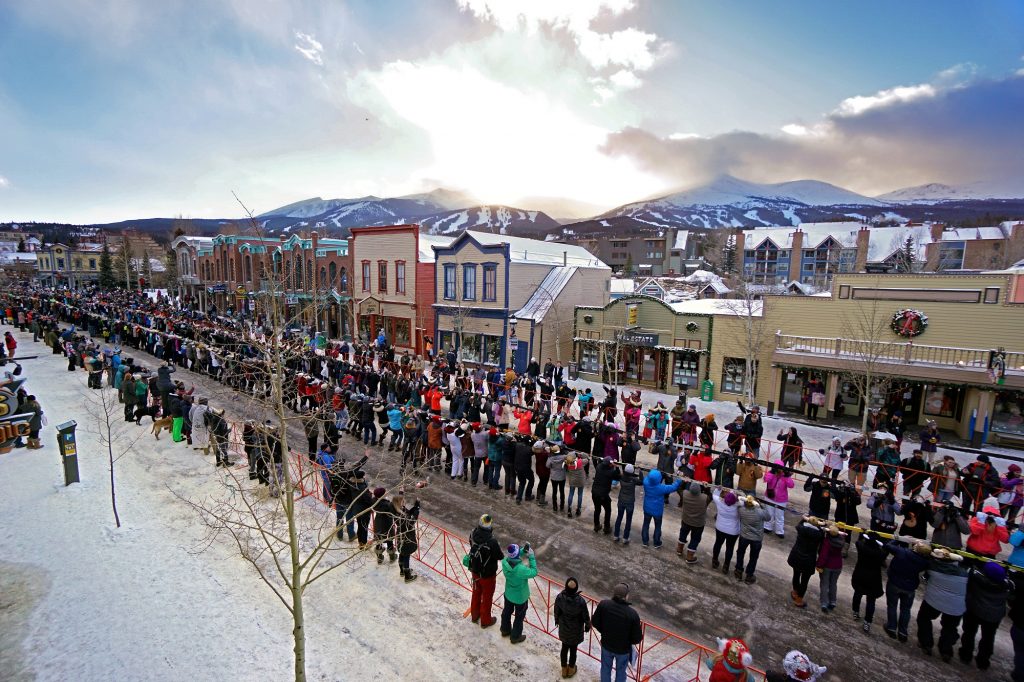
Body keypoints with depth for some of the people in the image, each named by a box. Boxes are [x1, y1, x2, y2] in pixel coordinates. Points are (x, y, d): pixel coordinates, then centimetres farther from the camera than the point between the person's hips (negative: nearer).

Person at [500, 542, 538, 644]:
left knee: (507, 612, 30)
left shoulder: (504, 562, -26)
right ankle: (515, 637, 42)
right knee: (519, 617, 22)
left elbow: (512, 557, -3)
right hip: (520, 597, -5)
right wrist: (531, 557, -22)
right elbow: (534, 572, -23)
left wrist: (523, 550, -13)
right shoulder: (521, 569, -42)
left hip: (508, 594, 5)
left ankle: (505, 630, 54)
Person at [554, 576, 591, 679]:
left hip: (564, 628, 2)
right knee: (573, 649, 22)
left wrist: (556, 621, 13)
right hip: (576, 630, -2)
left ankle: (564, 669, 44)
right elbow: (586, 616, -17)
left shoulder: (559, 597, -26)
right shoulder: (580, 601, -34)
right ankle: (571, 669, 44)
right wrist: (587, 626, 4)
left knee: (564, 648, 24)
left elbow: (556, 611, -7)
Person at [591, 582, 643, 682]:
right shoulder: (632, 613, -32)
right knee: (620, 672, 25)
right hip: (623, 649, -2)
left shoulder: (603, 604, -24)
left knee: (605, 668, 28)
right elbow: (637, 638, -21)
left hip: (606, 645, 2)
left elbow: (594, 622, -8)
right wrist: (628, 641, 1)